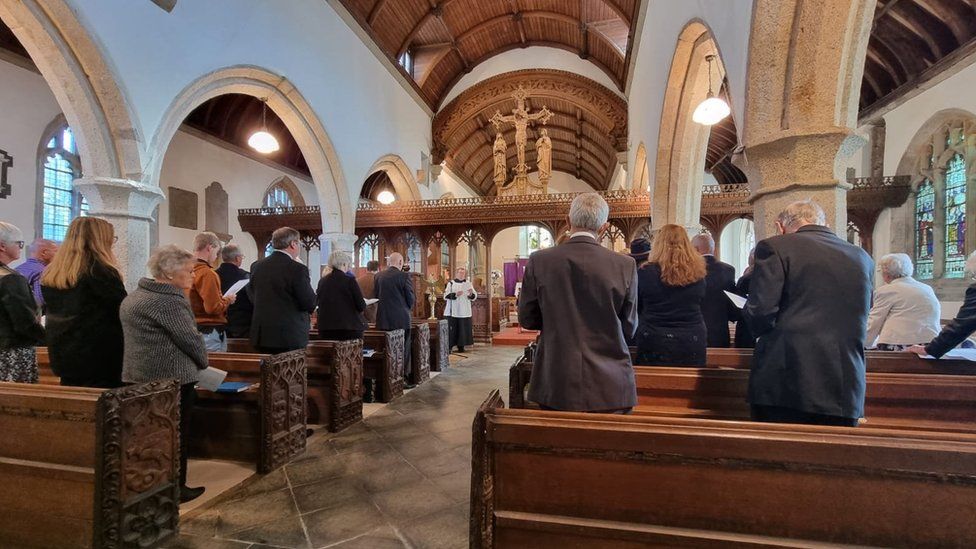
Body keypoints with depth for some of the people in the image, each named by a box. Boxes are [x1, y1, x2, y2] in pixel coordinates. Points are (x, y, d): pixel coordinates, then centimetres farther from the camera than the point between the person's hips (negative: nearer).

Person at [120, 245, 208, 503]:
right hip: (172, 377, -9)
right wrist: (202, 362, 1)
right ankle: (175, 489, 18)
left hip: (138, 375, 9)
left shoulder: (134, 296, 12)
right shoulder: (169, 300, -19)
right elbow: (190, 339, -18)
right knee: (175, 436, 5)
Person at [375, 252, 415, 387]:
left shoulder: (378, 276, 3)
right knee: (403, 349, 6)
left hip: (383, 319, 4)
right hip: (400, 319, -4)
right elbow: (411, 298, -7)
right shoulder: (404, 276, -10)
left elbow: (377, 295, 9)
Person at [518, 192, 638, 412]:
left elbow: (526, 319, 1)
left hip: (556, 385, 1)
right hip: (610, 386, 0)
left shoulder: (539, 261, -8)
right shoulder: (625, 265, -8)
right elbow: (629, 328, 1)